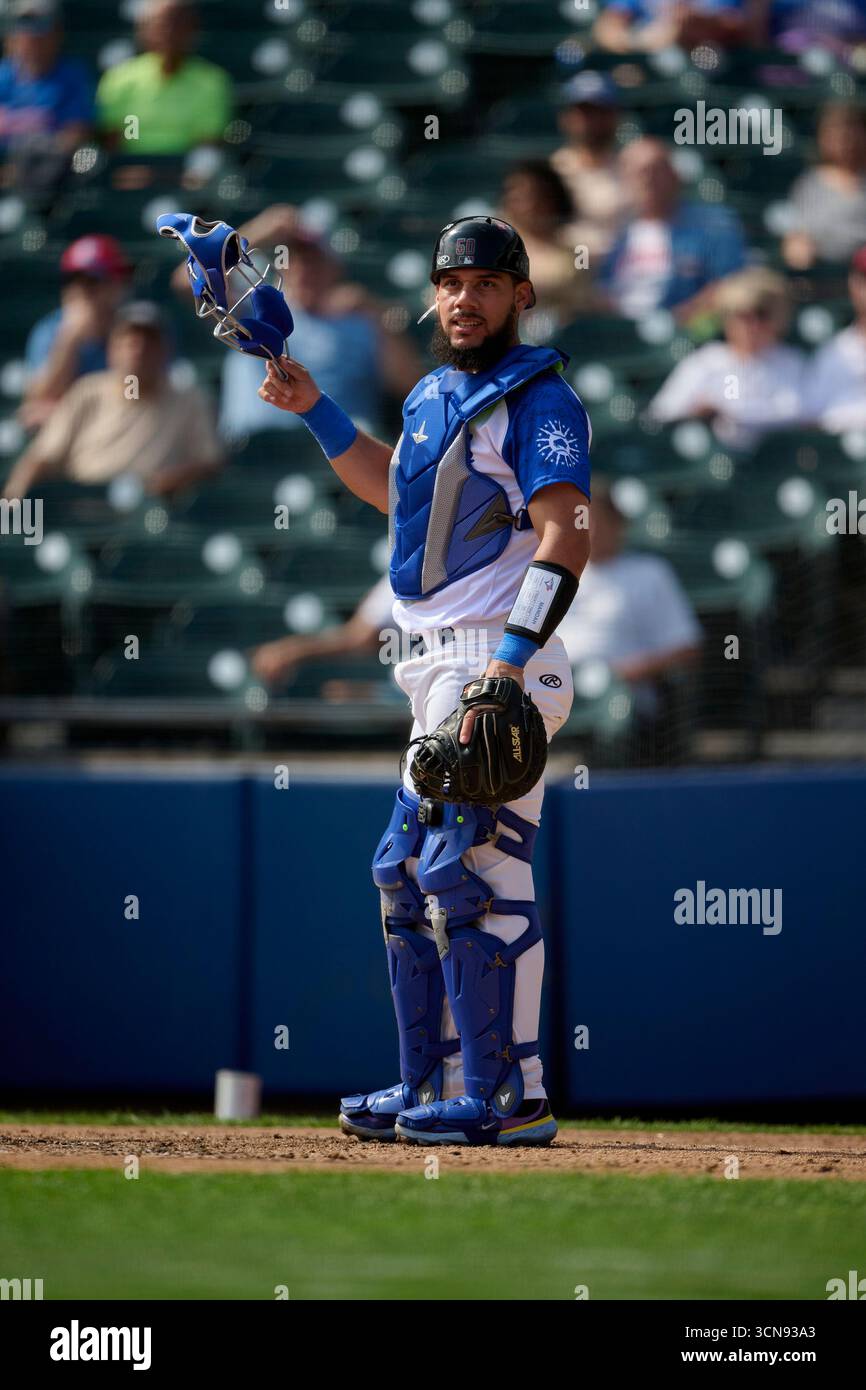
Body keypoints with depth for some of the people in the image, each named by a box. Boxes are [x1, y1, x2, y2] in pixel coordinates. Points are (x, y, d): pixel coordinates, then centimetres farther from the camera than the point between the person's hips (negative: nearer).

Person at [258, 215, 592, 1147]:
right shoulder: (434, 395, 18)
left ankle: (508, 1098, -12)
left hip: (503, 664, -10)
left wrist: (508, 665, -28)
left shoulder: (538, 399, -9)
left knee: (473, 874, -13)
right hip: (439, 669, 10)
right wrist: (314, 409, 28)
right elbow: (393, 489, 38)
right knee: (405, 876, 12)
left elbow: (564, 539, -19)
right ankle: (430, 1089, 19)